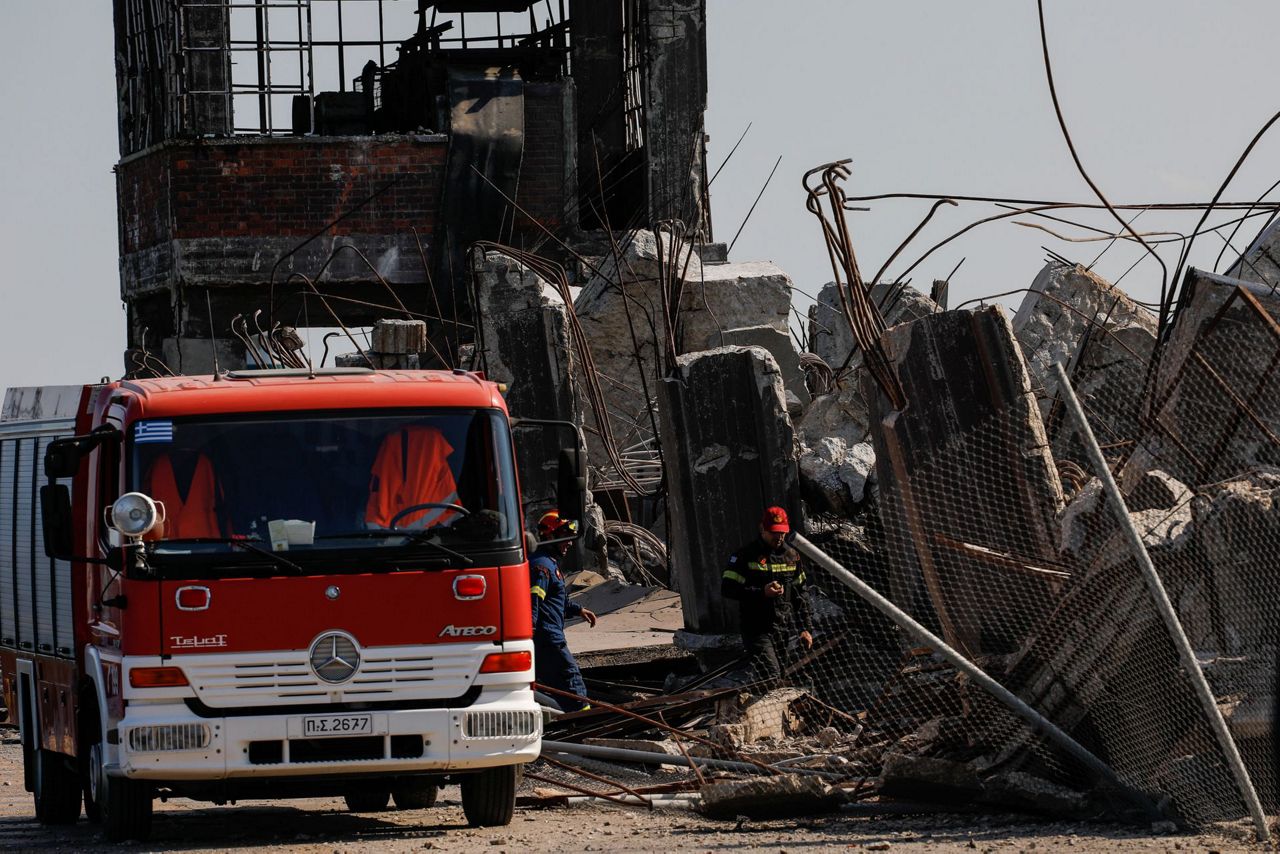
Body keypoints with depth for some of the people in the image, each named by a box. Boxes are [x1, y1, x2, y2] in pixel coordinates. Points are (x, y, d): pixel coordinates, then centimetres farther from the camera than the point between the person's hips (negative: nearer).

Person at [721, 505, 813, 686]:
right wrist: (761, 592, -17)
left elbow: (800, 595, 21)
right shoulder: (745, 556, -3)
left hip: (786, 629, 5)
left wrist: (804, 628, 15)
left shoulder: (791, 556, 15)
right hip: (757, 629, -5)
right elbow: (727, 589, -8)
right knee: (771, 678, -21)